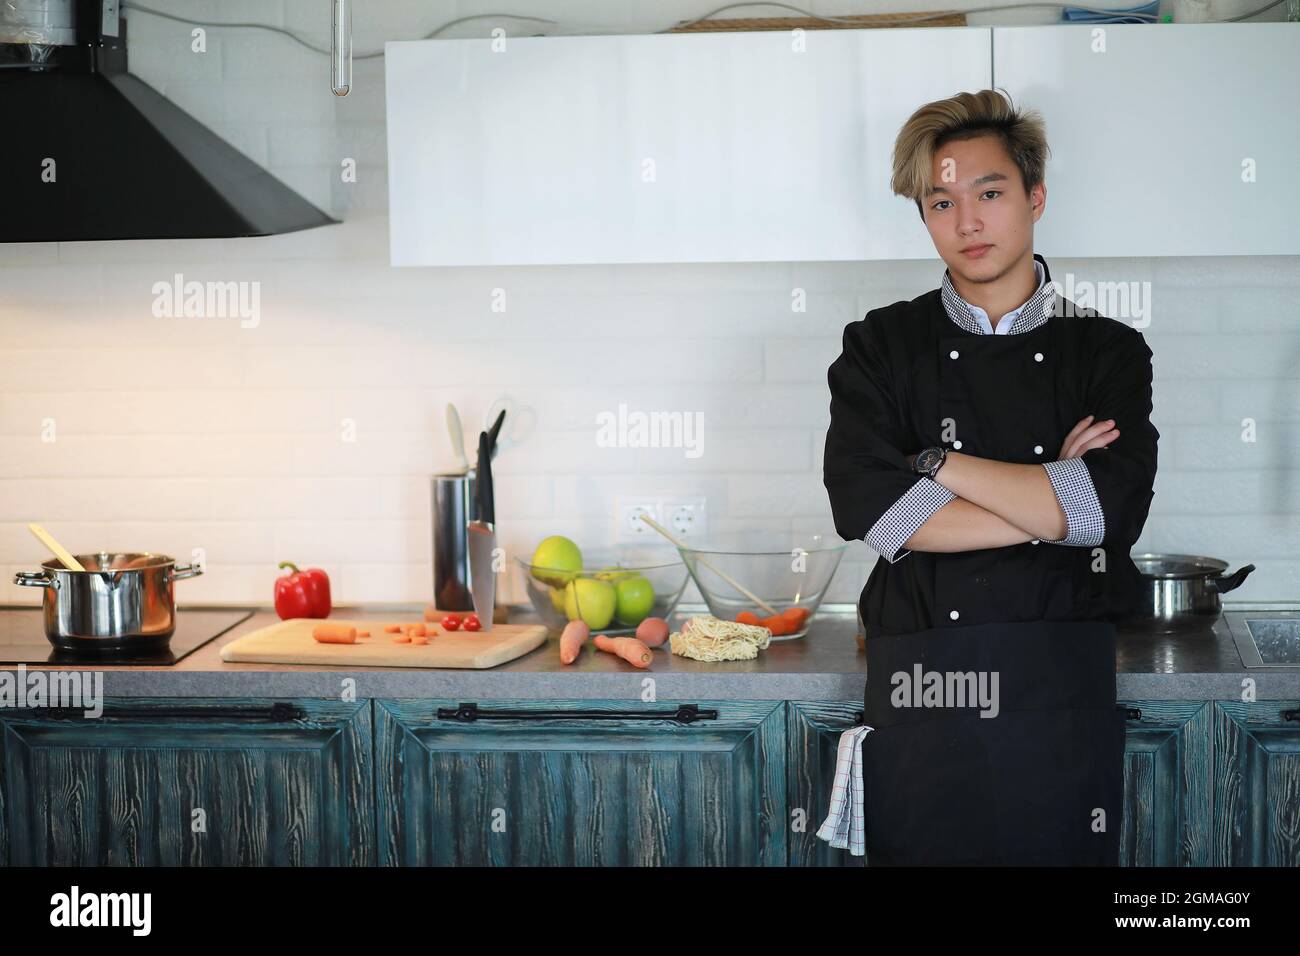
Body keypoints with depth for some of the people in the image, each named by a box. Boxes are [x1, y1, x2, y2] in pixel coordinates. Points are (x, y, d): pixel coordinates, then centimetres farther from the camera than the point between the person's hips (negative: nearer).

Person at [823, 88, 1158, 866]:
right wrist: (1051, 502, -11)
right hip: (921, 688, 0)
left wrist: (933, 463, -11)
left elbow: (1110, 509, -14)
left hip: (1062, 691, 0)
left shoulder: (1107, 351, 2)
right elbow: (869, 510, -13)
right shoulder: (880, 348, 2)